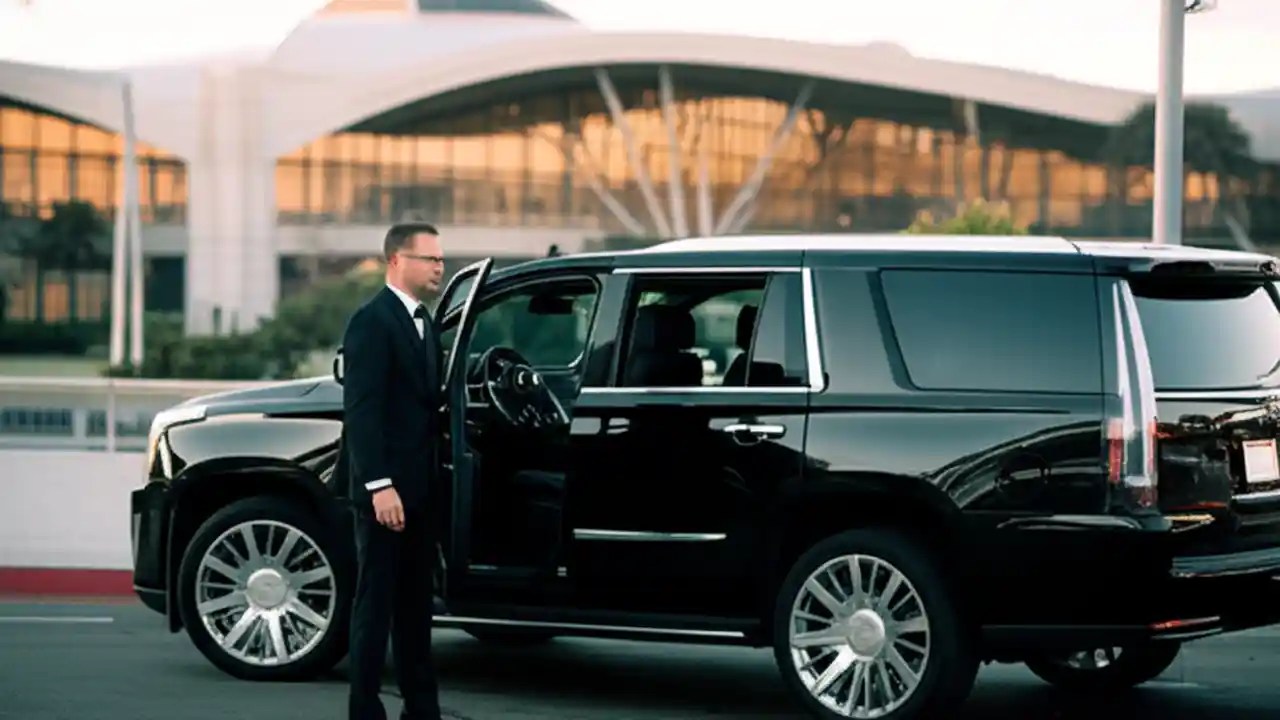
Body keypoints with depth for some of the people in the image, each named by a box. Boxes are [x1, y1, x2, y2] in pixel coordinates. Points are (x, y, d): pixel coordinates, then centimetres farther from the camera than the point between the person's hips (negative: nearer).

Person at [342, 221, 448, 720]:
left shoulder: (425, 324, 16)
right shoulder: (372, 322, -12)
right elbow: (361, 411, -18)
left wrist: (432, 481, 10)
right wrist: (380, 486, -23)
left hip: (420, 489, 8)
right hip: (386, 490, -8)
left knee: (415, 604, 12)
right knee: (375, 603, -3)